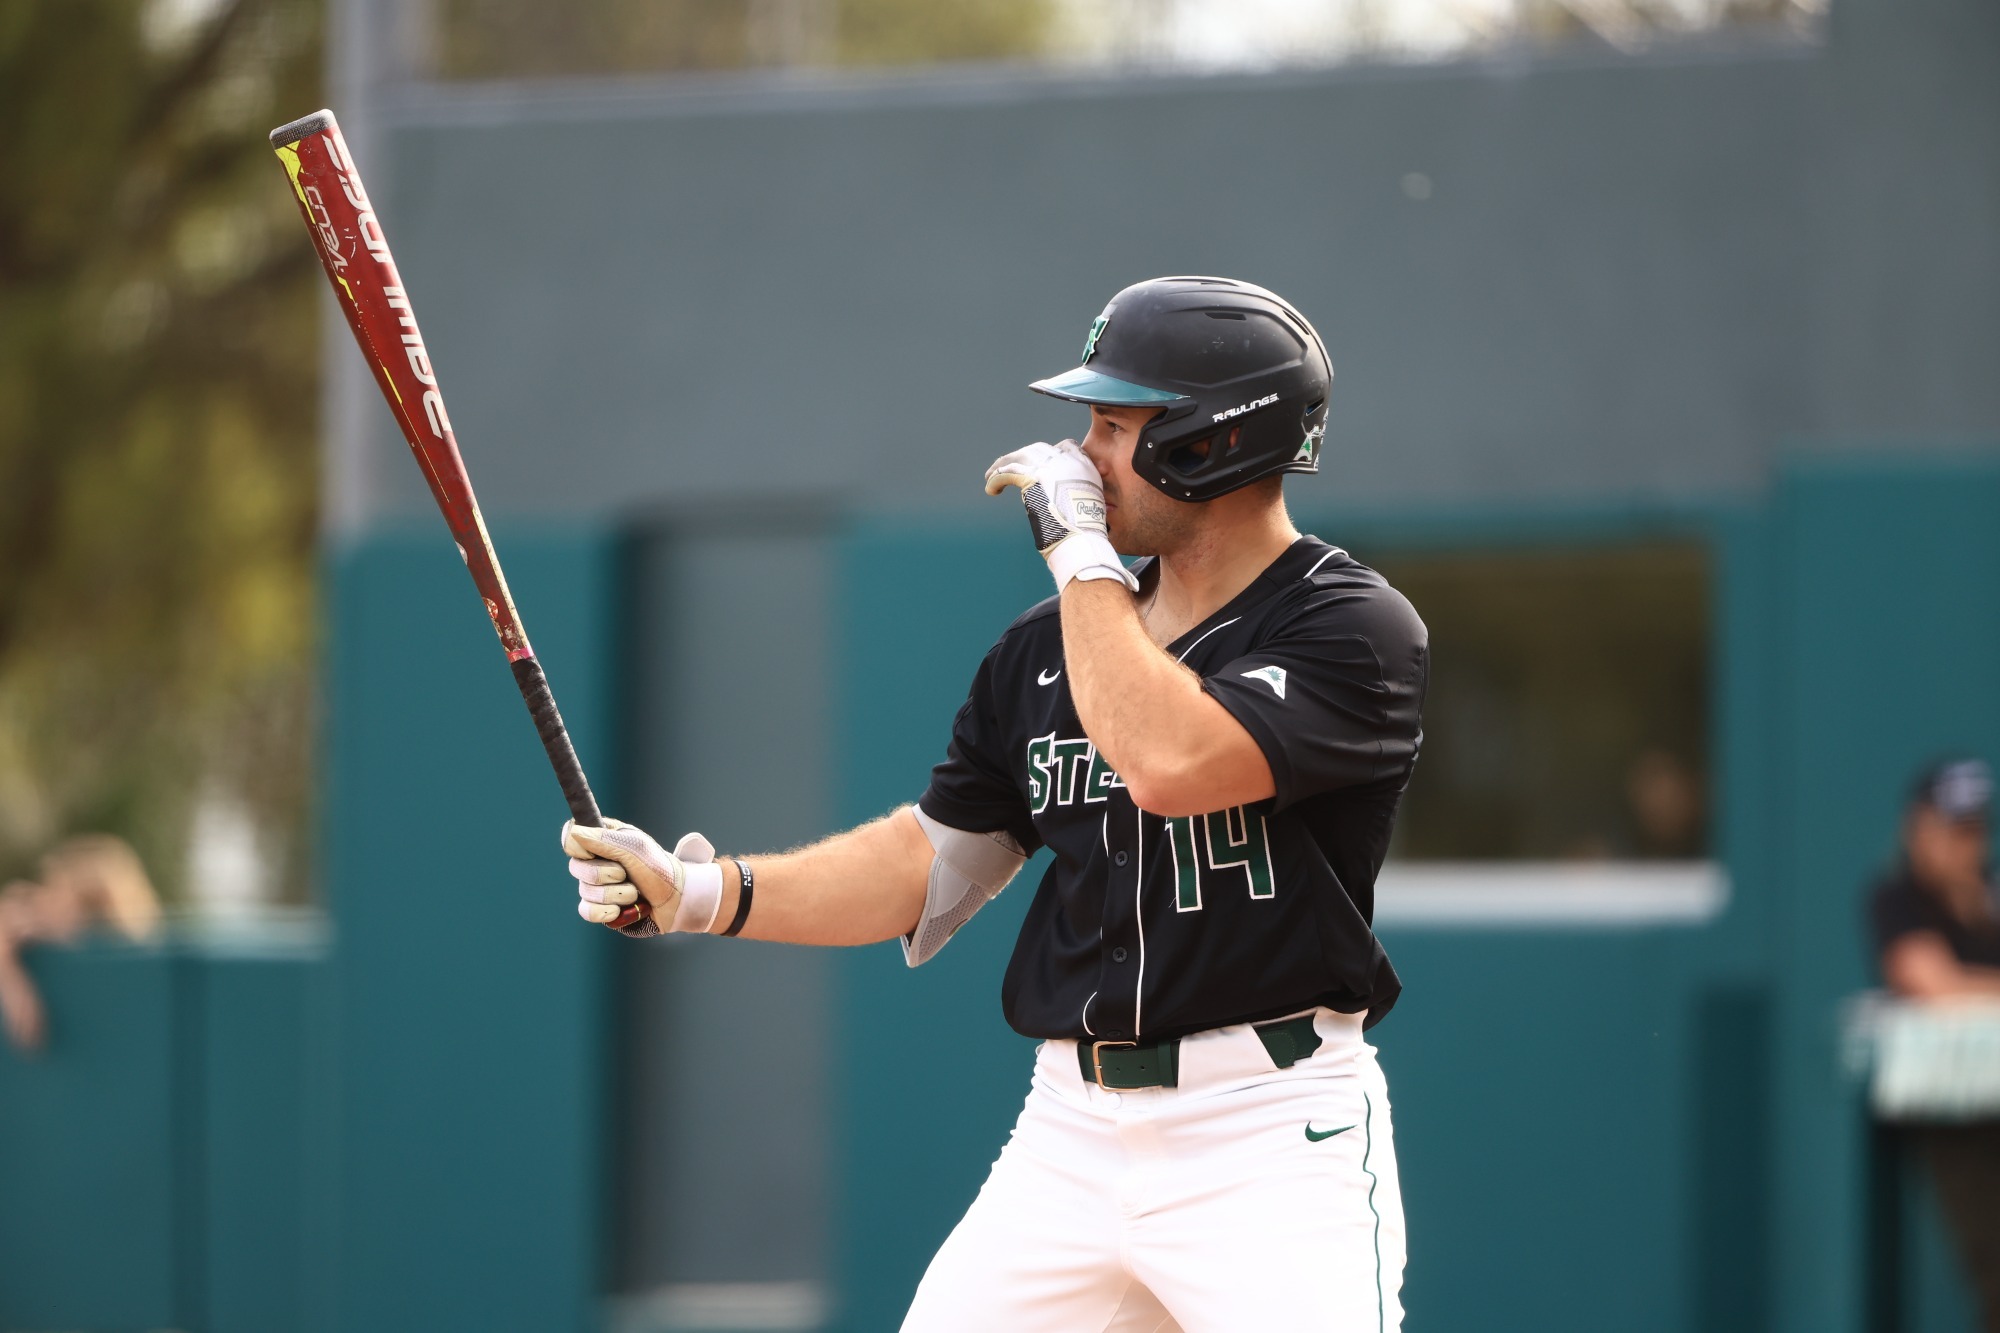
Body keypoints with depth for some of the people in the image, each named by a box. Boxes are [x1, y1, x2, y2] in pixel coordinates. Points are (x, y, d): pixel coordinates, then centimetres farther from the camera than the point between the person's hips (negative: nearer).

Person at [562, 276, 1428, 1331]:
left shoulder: (1356, 631, -10)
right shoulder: (1045, 650, 12)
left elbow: (1170, 764, -25)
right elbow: (930, 866, 16)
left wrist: (1080, 548, -14)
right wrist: (696, 893, 4)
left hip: (1271, 1138, -6)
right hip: (1071, 1137, 6)